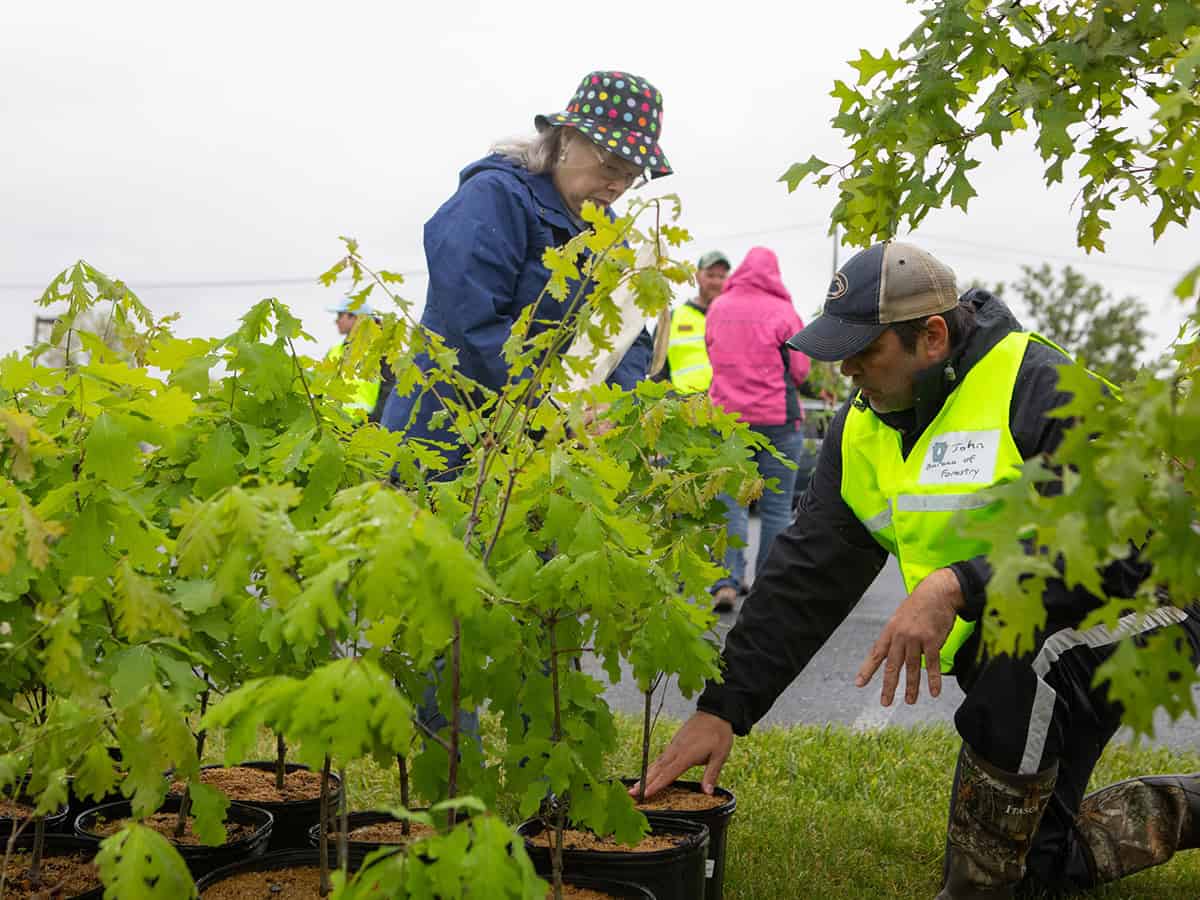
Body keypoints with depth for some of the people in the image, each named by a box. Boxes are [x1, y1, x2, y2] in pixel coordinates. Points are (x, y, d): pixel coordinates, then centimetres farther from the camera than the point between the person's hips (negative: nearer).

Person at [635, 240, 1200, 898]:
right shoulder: (861, 430, -2)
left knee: (1024, 655, -40)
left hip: (1135, 614, -7)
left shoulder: (1041, 389, -24)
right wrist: (723, 707, -10)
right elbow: (804, 577, -3)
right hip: (1006, 651, 7)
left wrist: (959, 585, -42)